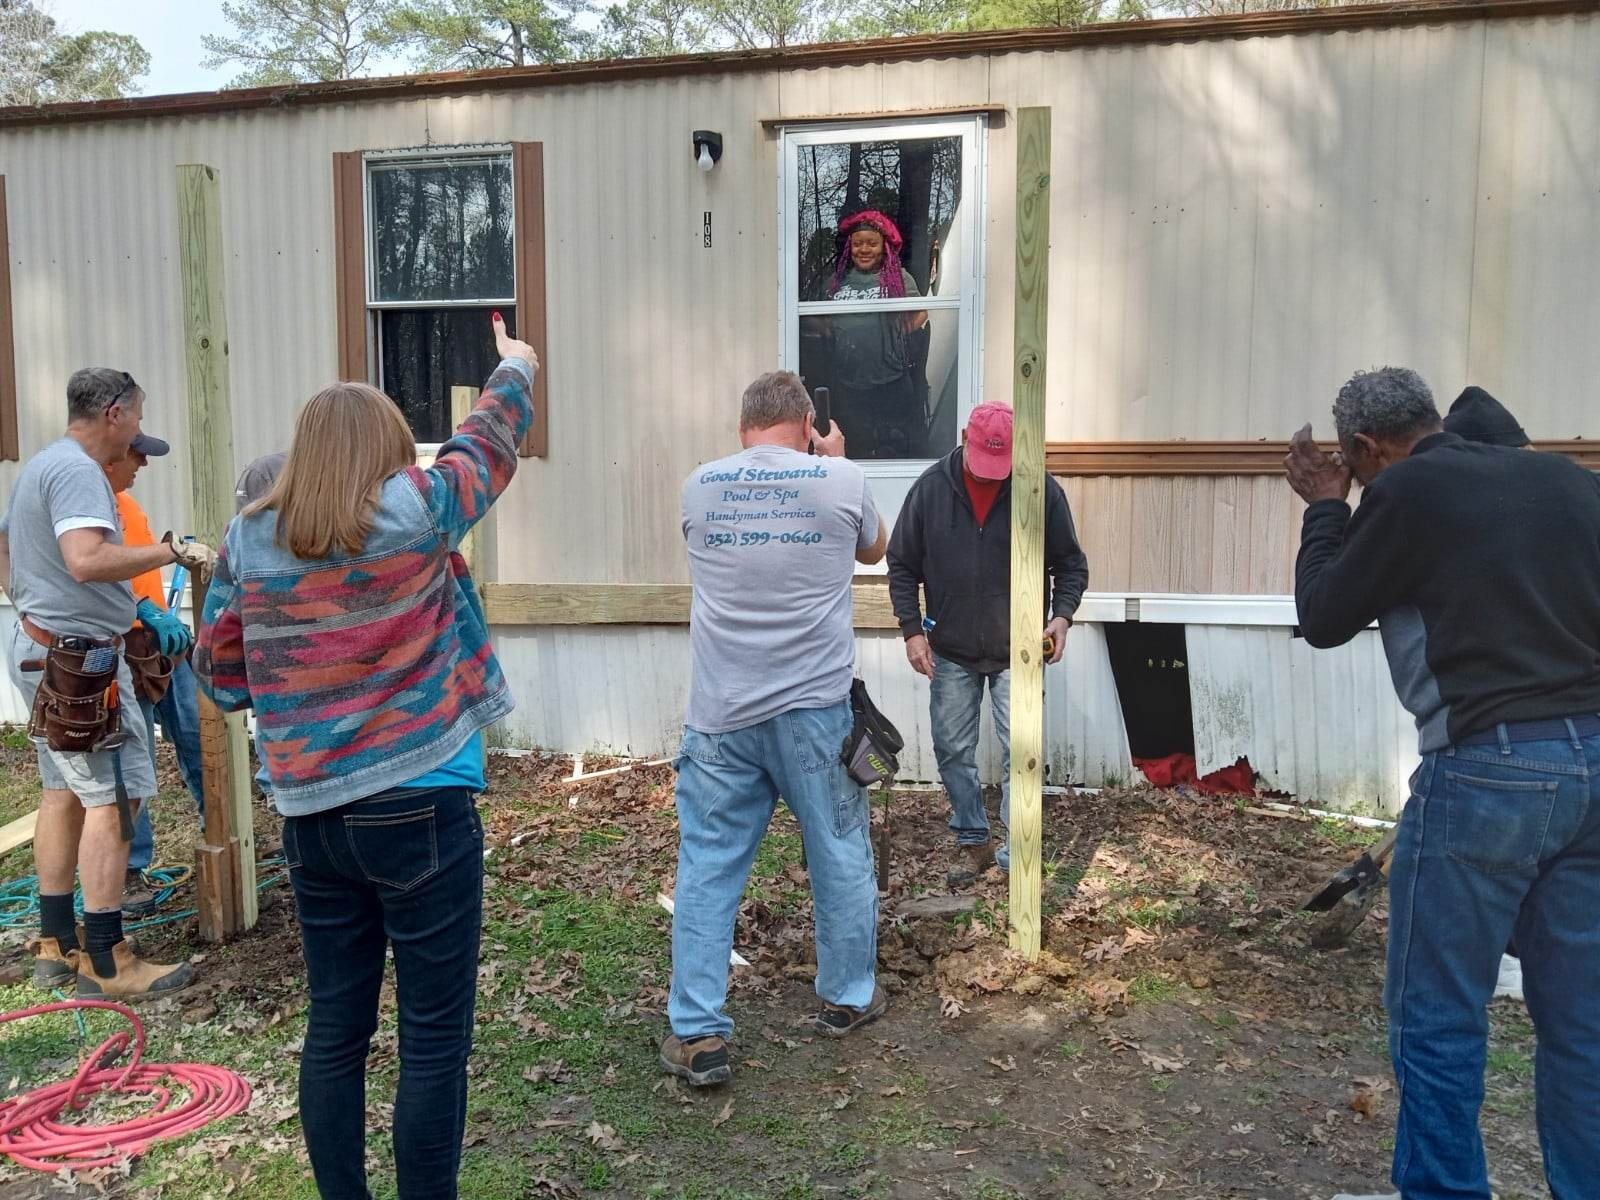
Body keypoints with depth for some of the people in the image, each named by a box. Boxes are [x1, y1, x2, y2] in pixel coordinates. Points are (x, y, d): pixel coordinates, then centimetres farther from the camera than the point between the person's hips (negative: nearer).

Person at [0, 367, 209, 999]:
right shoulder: (77, 469, -18)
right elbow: (87, 560, -32)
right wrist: (169, 551, -25)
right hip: (79, 658, -11)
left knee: (63, 793, 16)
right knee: (112, 799, -6)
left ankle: (55, 944, 24)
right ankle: (105, 961, 0)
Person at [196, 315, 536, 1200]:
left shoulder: (247, 539, 3)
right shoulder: (412, 510, -9)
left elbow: (220, 677, 10)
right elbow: (488, 442, 10)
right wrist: (516, 370, 29)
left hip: (309, 816, 5)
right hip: (420, 807, -5)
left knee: (334, 1028, 16)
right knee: (434, 1036, 5)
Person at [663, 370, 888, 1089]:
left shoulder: (700, 486, 3)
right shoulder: (840, 481, -3)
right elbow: (873, 550, 18)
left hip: (720, 713, 2)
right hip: (814, 707, -1)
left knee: (706, 868, 8)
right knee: (841, 857, 15)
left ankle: (696, 1034, 9)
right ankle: (848, 998, 31)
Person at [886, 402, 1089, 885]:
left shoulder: (1041, 490, -8)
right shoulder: (931, 488, -5)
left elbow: (1071, 564, 2)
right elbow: (902, 564, 2)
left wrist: (1062, 615, -14)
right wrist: (912, 629, -5)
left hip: (1016, 652, -2)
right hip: (950, 652, 2)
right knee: (953, 751, 9)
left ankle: (1018, 855, 8)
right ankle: (972, 842, 25)